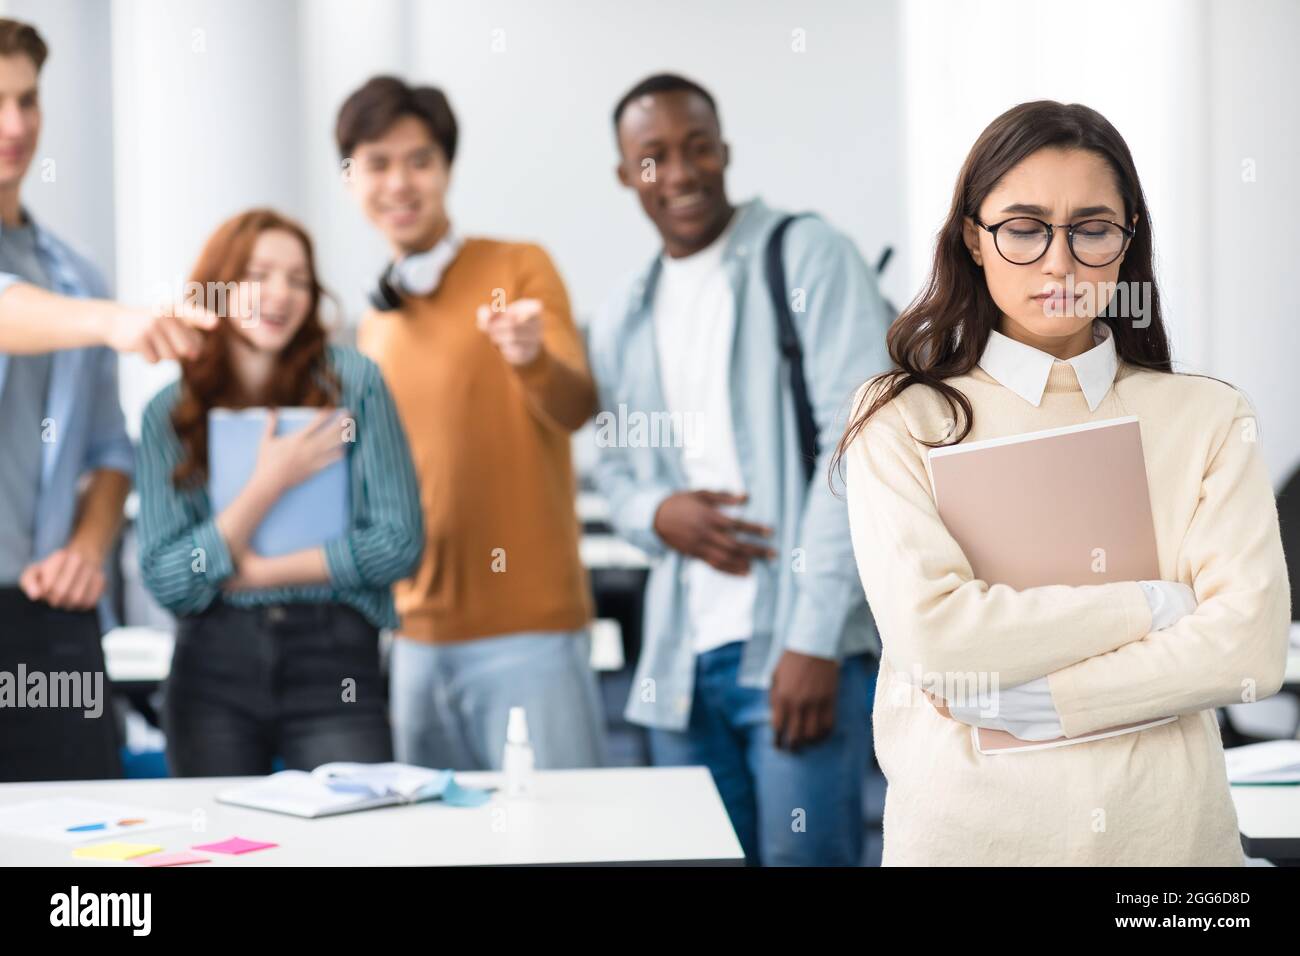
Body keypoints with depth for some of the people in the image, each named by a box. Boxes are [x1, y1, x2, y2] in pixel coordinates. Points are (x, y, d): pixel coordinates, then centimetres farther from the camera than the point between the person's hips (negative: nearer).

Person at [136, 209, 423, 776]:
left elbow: (399, 542, -6)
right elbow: (165, 580, -4)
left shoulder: (352, 382, -2)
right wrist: (268, 484, -12)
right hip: (214, 669, 1)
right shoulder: (168, 414, 2)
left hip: (335, 663, -1)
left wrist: (254, 573, -6)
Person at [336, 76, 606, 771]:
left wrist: (531, 355, -38)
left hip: (529, 632, -6)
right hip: (419, 637, 6)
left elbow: (577, 407, -18)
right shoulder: (372, 326, 13)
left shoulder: (519, 269, -3)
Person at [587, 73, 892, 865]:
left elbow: (856, 444, -10)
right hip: (683, 656, 6)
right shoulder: (621, 324, 16)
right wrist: (658, 514, -4)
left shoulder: (808, 258, -2)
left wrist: (814, 640, -17)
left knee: (802, 852, -11)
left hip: (798, 648, -5)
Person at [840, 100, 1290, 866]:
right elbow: (927, 630, -17)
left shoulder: (1210, 416, -1)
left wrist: (1030, 701, -15)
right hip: (967, 825, -1)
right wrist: (1155, 604, -13)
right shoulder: (901, 421, -5)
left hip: (1168, 826, 1)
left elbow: (1251, 649, -10)